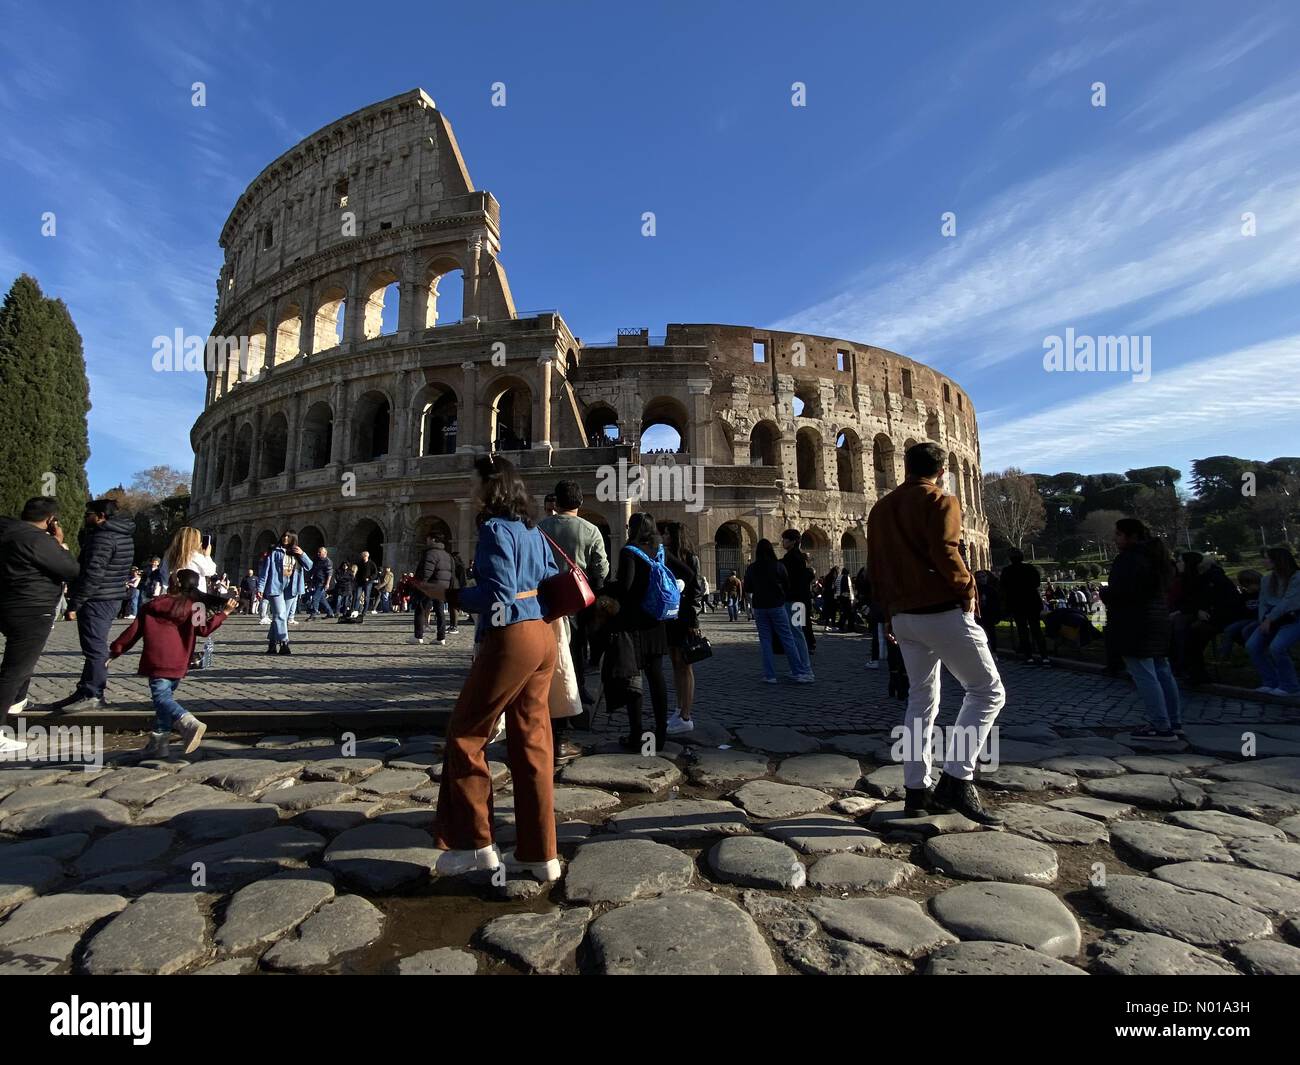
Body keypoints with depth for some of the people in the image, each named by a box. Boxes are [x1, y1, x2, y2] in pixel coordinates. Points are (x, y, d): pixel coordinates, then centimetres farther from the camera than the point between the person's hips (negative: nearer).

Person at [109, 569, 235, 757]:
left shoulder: (153, 605, 8)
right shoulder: (191, 607, 5)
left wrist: (115, 650, 20)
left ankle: (190, 724, -33)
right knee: (165, 696, 16)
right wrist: (223, 613, 1)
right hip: (178, 664, 2)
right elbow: (203, 629, -5)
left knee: (161, 697, -8)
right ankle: (158, 742, 14)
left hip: (157, 662, -2)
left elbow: (134, 630, 11)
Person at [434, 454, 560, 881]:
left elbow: (496, 595, -18)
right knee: (532, 742, 11)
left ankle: (473, 843, 16)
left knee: (465, 735, 8)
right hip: (542, 637, 8)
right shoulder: (532, 530, 13)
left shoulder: (495, 530, -11)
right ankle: (540, 853, 18)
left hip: (510, 639, -8)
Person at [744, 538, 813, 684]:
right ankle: (798, 672, 2)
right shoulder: (779, 566, -4)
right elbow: (787, 587, 4)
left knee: (765, 641, 5)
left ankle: (769, 675, 3)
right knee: (787, 639, 2)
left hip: (759, 608, 1)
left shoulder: (751, 568, 0)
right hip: (777, 606, -1)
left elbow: (747, 591, 7)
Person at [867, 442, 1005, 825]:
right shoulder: (940, 500, -5)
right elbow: (944, 553, -20)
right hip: (942, 611, -7)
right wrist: (969, 591, -5)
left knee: (921, 698, 14)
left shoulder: (881, 508, 15)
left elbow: (874, 566, 15)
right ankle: (956, 781, -5)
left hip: (903, 616, 7)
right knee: (987, 690, 4)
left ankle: (916, 790, 14)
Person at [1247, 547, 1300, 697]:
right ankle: (1271, 682, 0)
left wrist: (1269, 619, -19)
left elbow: (1287, 602, -18)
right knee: (1251, 646, -14)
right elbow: (1263, 602, 8)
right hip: (1272, 620, 6)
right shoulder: (1267, 579, 10)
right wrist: (1264, 620, -8)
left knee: (1276, 647, -29)